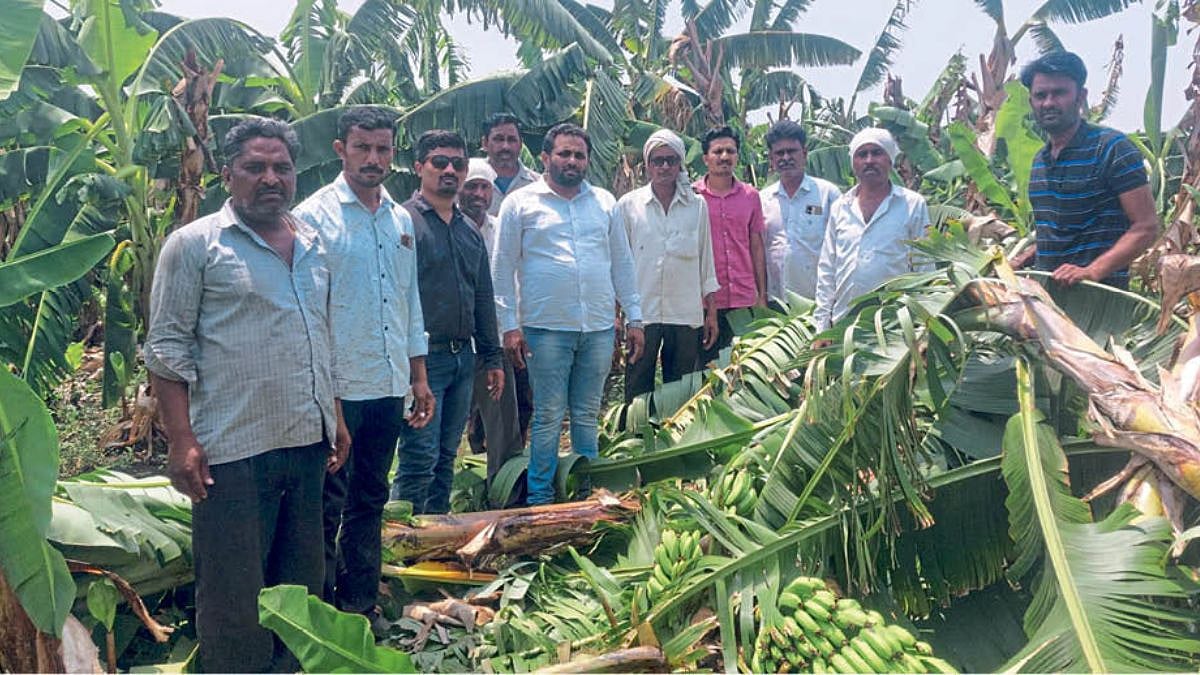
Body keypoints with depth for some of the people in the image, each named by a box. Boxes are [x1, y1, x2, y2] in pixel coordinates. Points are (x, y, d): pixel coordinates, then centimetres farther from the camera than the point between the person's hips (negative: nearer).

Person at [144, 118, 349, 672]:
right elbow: (167, 348, -7)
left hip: (308, 441, 6)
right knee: (233, 594, 3)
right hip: (233, 449, -6)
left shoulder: (312, 245, 13)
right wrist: (181, 441, -13)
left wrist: (334, 417, 17)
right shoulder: (195, 244, -5)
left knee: (301, 582, 16)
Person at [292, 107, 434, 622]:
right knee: (326, 508, 5)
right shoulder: (314, 216, -7)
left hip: (389, 386, 6)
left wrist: (418, 376, 14)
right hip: (336, 387, -6)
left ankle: (360, 605, 29)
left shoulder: (401, 220, 11)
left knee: (370, 502, 16)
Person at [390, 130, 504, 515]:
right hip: (423, 356, -7)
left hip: (463, 357, 7)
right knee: (420, 458, -8)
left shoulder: (470, 230, 17)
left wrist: (492, 358, 18)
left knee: (447, 456, 13)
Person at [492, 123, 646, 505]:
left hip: (599, 327, 3)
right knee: (548, 416, 3)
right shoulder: (521, 203, 2)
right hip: (546, 328, -3)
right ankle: (540, 499, 14)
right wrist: (510, 324, -6)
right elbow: (503, 268, 0)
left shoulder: (604, 202, 12)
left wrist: (634, 317, 9)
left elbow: (622, 262, 14)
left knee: (587, 415, 12)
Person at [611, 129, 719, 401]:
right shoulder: (628, 205, 3)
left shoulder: (697, 205, 7)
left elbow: (706, 259, 11)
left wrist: (711, 312, 9)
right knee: (638, 393, 3)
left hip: (686, 315, 2)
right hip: (641, 314, -1)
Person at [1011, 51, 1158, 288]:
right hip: (1044, 287, 6)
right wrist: (1021, 261, 9)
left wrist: (1093, 271, -23)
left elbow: (1147, 227, -11)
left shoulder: (1111, 148, -7)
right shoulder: (1039, 161, 14)